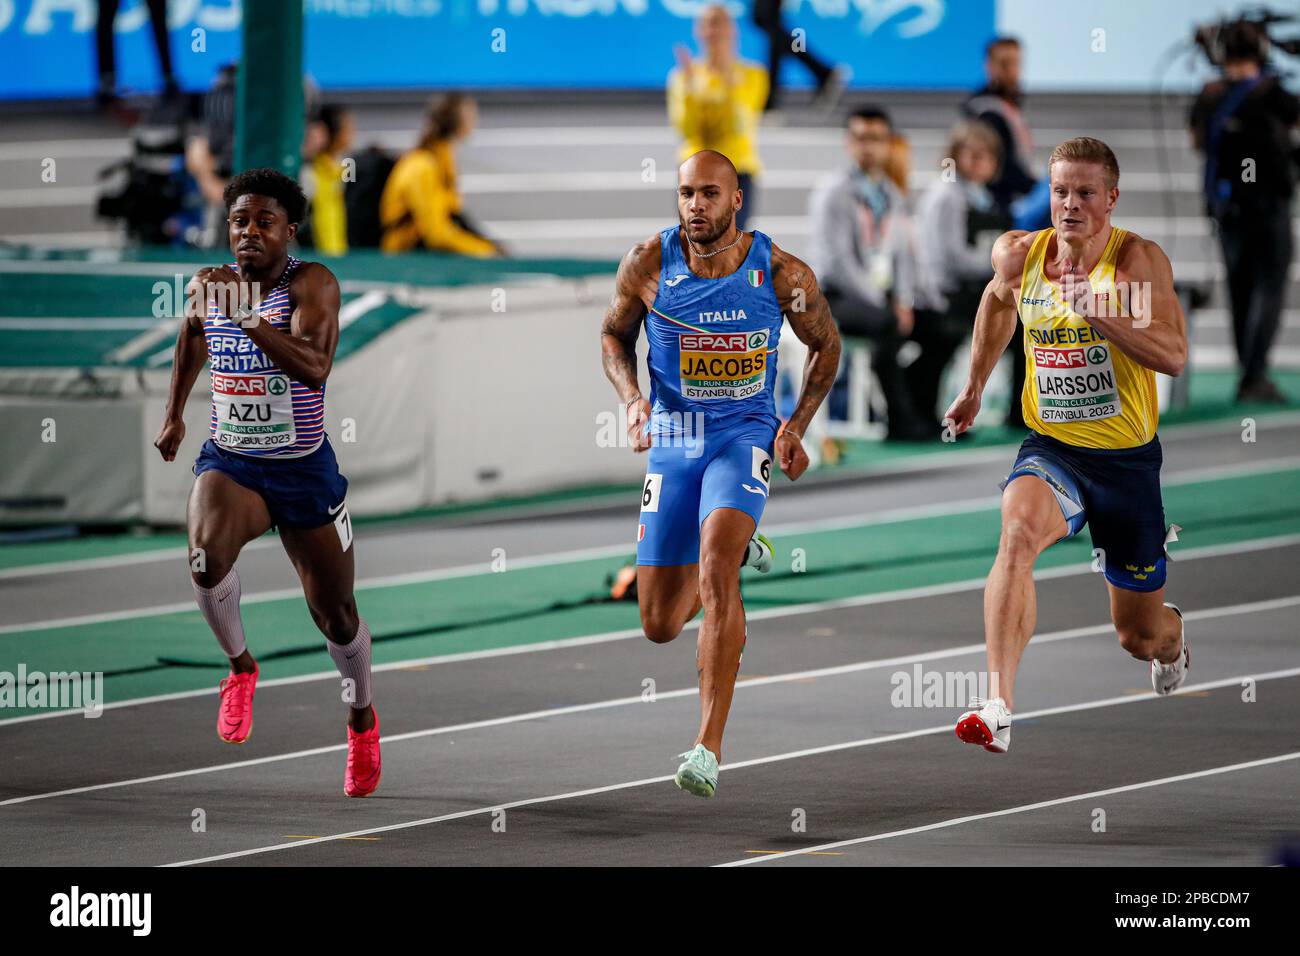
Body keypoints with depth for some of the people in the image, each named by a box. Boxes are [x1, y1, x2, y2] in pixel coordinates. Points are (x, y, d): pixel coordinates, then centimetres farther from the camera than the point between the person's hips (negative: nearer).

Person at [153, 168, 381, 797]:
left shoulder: (310, 284, -15)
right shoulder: (208, 286, -1)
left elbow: (315, 368, -32)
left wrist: (248, 316, -38)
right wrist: (174, 413, 27)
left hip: (304, 469, -2)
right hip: (230, 462, 2)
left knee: (334, 614, 10)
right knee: (206, 558, -30)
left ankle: (362, 722, 38)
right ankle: (240, 668, -3)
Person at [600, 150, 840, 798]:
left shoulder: (780, 273, -8)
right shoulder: (649, 264, -6)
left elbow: (825, 343, 9)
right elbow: (615, 334, 11)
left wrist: (796, 426, -2)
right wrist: (631, 397, -8)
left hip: (743, 436, -3)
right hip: (671, 442, 3)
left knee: (715, 572, -27)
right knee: (661, 625, 7)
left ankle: (709, 748, -28)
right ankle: (740, 551, 43)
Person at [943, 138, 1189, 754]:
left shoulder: (1137, 260, -13)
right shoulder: (1018, 256, -1)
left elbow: (1174, 357, -23)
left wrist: (1100, 313, -34)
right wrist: (975, 387, 31)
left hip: (1128, 459, -2)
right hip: (1051, 449, 2)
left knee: (1140, 637, 12)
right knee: (1018, 531, -35)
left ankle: (1170, 637, 54)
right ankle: (998, 707, -43)